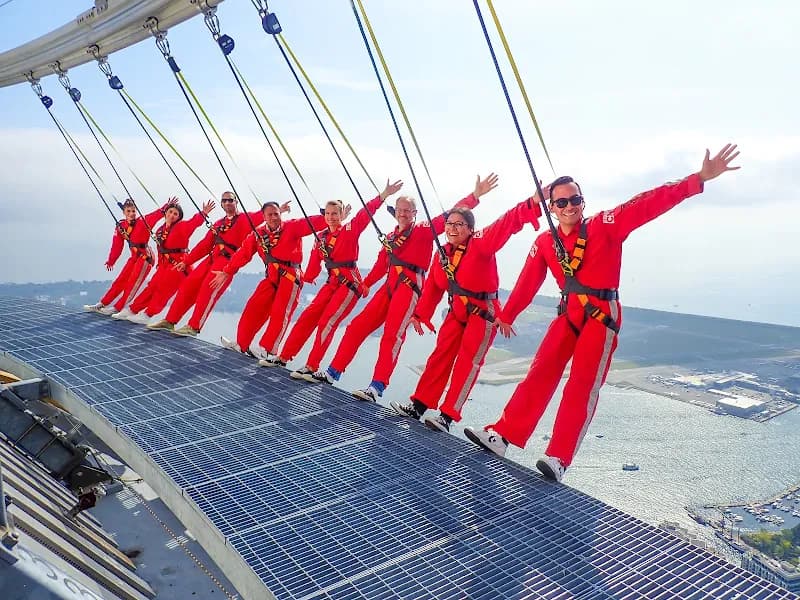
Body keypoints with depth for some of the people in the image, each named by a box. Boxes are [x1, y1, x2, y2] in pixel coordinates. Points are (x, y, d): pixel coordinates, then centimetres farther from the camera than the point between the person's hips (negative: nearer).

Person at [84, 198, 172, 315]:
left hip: (145, 257, -6)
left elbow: (156, 215, -25)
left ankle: (117, 308, 1)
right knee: (120, 281, 12)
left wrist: (167, 207, -40)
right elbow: (117, 246, 8)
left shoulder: (142, 222, -13)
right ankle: (102, 305, 20)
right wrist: (111, 261, 12)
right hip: (134, 257, 6)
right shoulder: (120, 226, 2)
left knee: (132, 284, -4)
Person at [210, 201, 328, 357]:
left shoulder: (292, 227, -4)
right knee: (253, 307, 6)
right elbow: (243, 254, 12)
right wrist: (227, 272, 13)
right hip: (271, 277, 5)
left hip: (290, 275, -5)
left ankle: (268, 350, -9)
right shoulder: (258, 234, 8)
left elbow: (312, 223, -15)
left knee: (280, 312, -12)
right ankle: (241, 344, 18)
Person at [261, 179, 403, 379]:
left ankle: (312, 367, -7)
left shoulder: (350, 230, -6)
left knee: (326, 323, -13)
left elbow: (366, 213, -18)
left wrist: (383, 195, -27)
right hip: (332, 282, 6)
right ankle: (283, 358, 13)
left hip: (350, 283, -6)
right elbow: (315, 263, 14)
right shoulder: (321, 237, 9)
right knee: (307, 317, 4)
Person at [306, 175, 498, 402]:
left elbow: (450, 216, -6)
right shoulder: (390, 237, 20)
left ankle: (377, 387, -21)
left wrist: (474, 196, -15)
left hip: (409, 286, -7)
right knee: (357, 327, 5)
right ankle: (332, 373, 12)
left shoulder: (424, 230, 3)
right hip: (389, 286, 7)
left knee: (392, 335, -19)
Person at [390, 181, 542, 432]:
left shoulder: (481, 244, -15)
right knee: (440, 357, 7)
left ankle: (447, 415, -3)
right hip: (456, 312, 6)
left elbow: (507, 224, -30)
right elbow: (432, 287, 11)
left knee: (466, 363, -6)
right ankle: (419, 405, 15)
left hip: (483, 313, -6)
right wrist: (420, 314, 14)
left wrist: (531, 205, -44)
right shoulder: (442, 255, 4)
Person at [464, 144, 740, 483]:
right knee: (539, 376, 3)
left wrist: (698, 179, -26)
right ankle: (502, 437, 7)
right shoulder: (544, 242, 2)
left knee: (582, 388, -6)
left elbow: (648, 204, -17)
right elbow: (528, 282, 10)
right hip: (568, 314, 4)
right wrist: (507, 315, 18)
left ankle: (558, 459, -5)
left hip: (602, 316, -4)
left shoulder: (605, 226, -8)